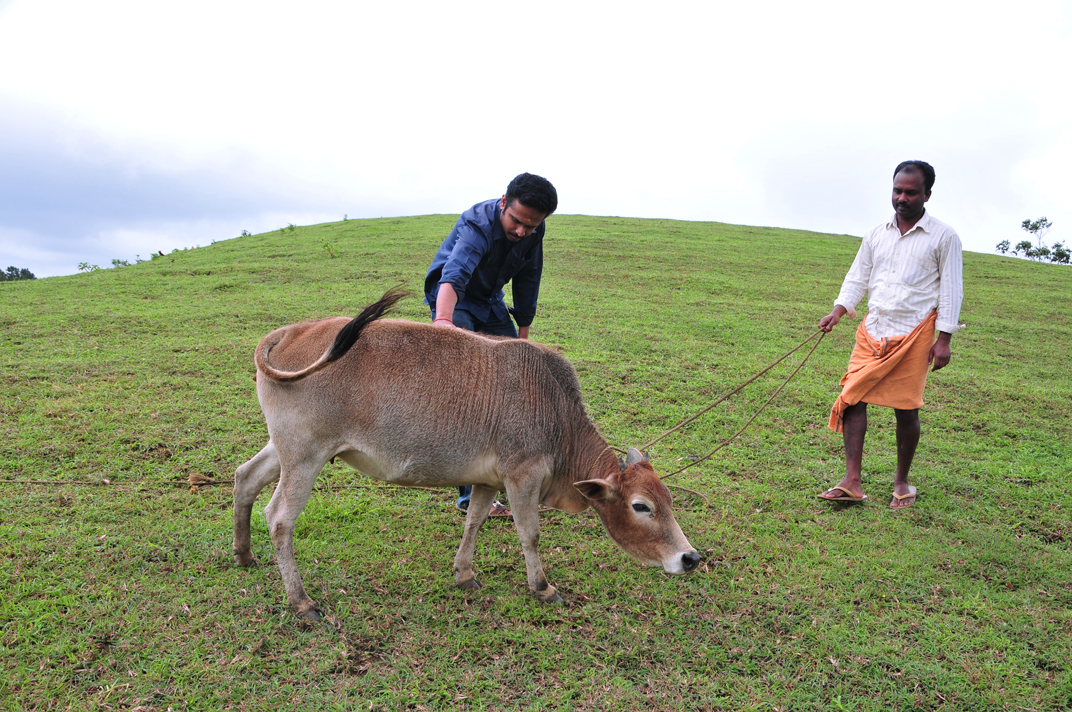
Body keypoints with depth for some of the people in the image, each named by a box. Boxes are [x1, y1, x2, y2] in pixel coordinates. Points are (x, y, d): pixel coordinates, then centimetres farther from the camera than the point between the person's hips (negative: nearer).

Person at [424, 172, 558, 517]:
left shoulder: (534, 230, -12)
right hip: (452, 300, -7)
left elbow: (528, 279, 2)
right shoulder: (478, 225, -34)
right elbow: (454, 275, -53)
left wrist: (523, 332, 3)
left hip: (490, 302, 7)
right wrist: (443, 320, -71)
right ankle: (471, 496, -16)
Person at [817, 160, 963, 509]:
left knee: (906, 409, 2)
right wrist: (839, 310, -1)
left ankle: (902, 481, 21)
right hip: (872, 330, 4)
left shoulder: (943, 237, 1)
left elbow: (951, 290, 0)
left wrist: (944, 340, -5)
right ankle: (852, 482, -5)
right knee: (852, 398, -8)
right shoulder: (876, 234, 12)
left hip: (914, 334, -3)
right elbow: (857, 277, 15)